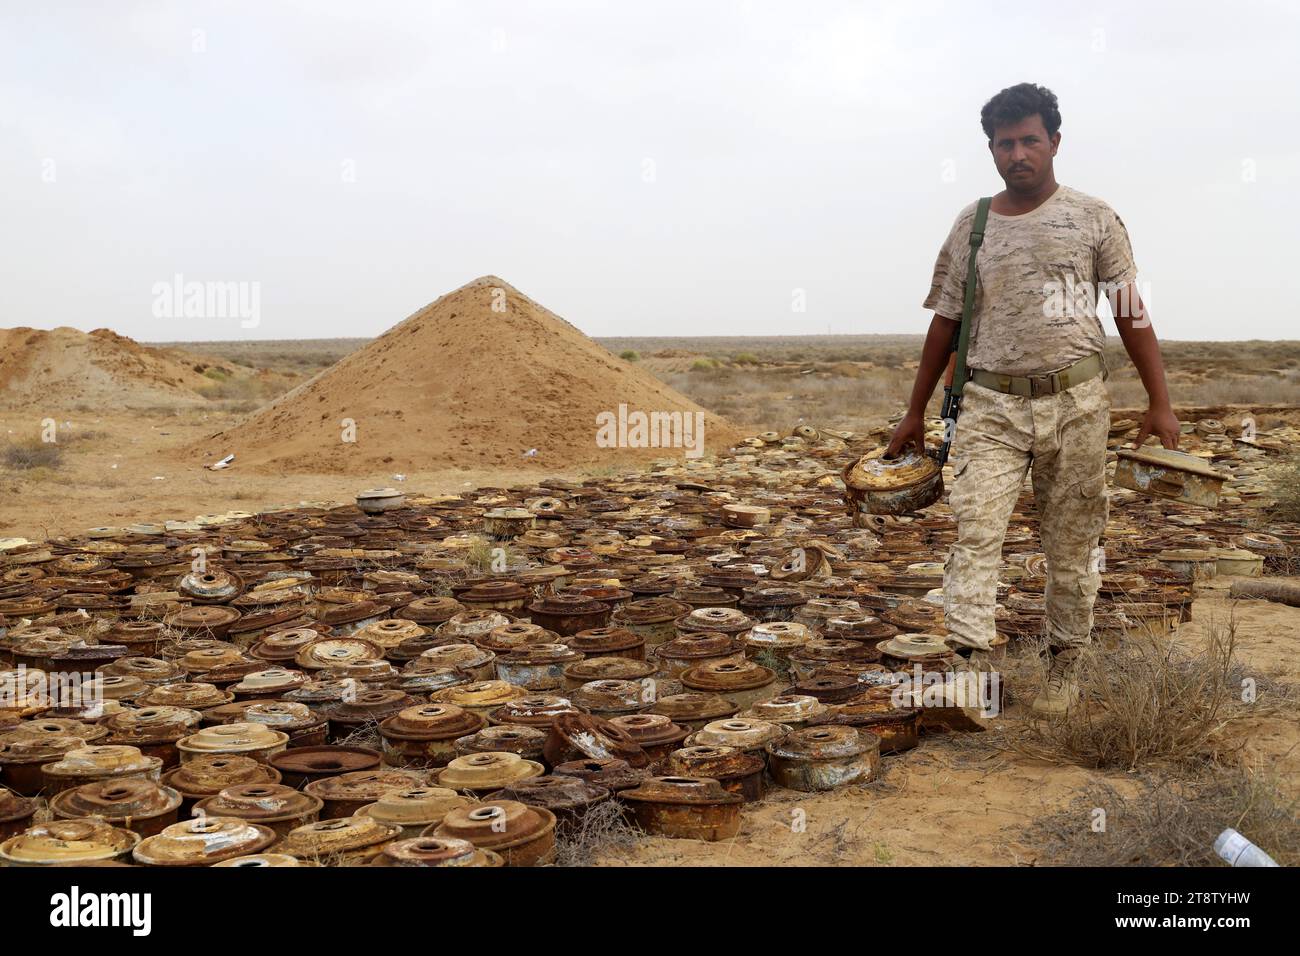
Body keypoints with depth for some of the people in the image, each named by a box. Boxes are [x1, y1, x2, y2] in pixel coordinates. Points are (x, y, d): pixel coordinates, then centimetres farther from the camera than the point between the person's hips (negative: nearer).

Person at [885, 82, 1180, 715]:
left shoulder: (1092, 219, 4)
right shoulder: (971, 227, 9)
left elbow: (1131, 313, 4)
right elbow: (946, 320, 14)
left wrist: (1159, 403, -2)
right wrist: (915, 412, 14)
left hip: (1075, 402, -1)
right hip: (991, 403, 1)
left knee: (1072, 542, 5)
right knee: (976, 529, -14)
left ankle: (1064, 667, 17)